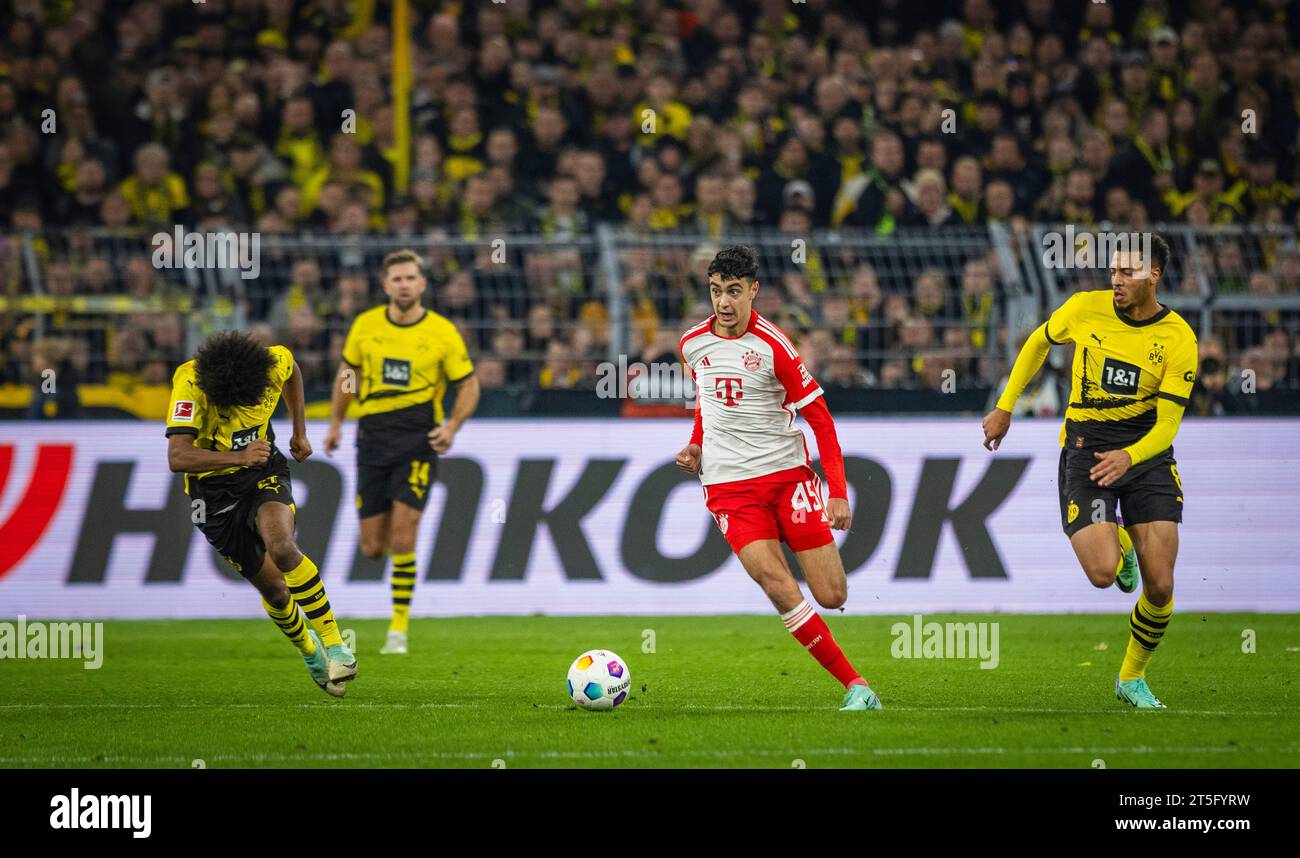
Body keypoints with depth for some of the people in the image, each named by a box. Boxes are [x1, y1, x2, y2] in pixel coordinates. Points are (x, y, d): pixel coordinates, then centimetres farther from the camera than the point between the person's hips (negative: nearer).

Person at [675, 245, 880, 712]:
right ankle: (856, 686, -14)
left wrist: (839, 494, -12)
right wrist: (697, 446, 11)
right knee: (780, 590, -19)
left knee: (832, 597, -8)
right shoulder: (692, 344, 4)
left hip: (788, 472, -2)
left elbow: (819, 417, -6)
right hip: (729, 486, 2)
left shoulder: (772, 345, -9)